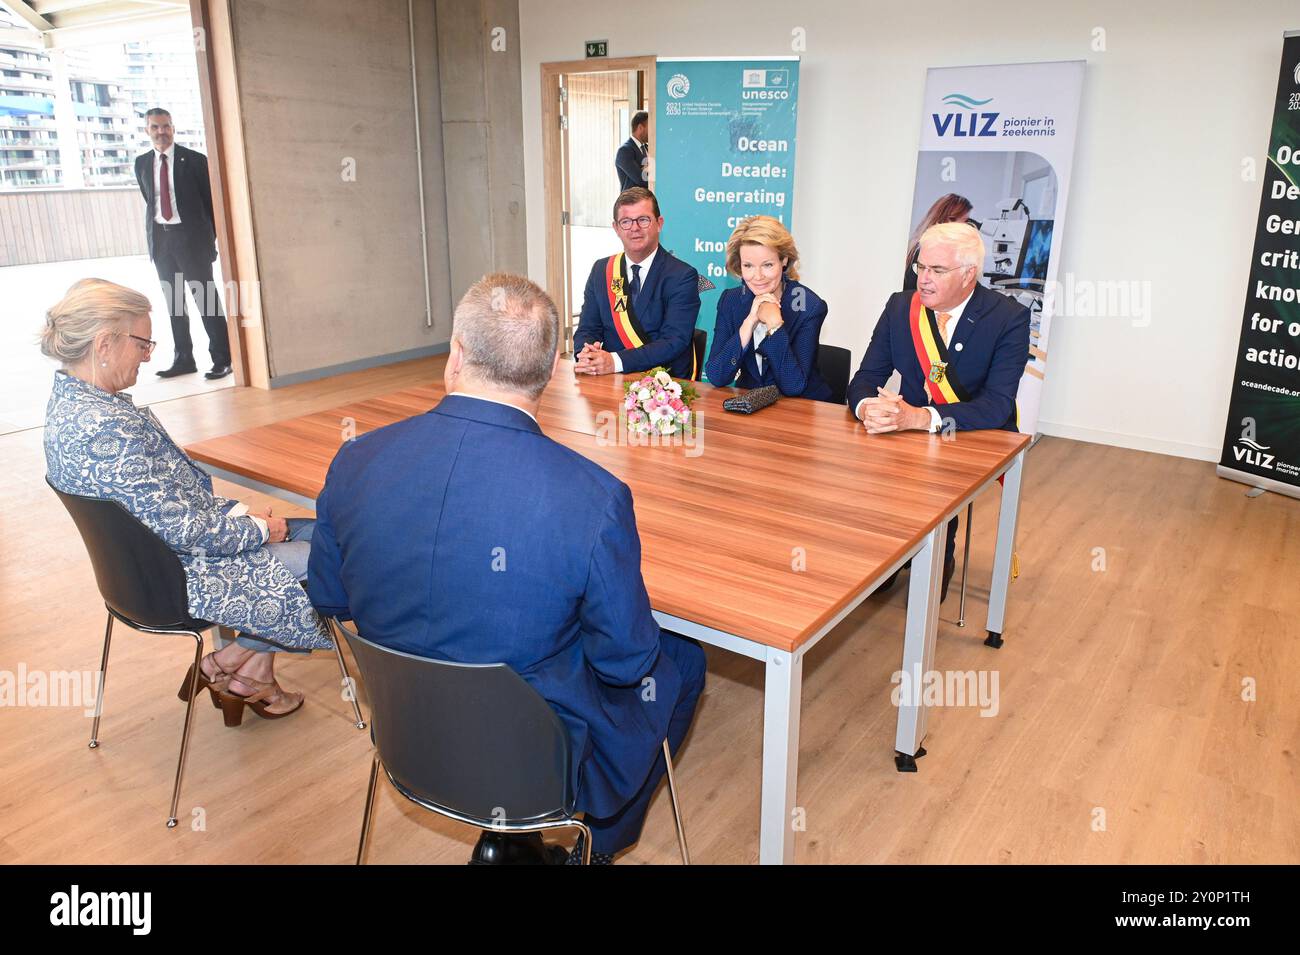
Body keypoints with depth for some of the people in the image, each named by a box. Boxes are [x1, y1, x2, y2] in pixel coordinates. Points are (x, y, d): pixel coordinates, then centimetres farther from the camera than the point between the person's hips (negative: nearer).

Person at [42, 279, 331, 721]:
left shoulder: (69, 401, 4)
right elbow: (180, 529, -27)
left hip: (146, 561, 10)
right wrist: (256, 529, -12)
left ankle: (254, 677, 18)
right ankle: (222, 667, 11)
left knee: (313, 531, 14)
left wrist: (236, 512, 4)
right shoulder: (107, 428, -30)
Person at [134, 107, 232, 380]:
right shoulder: (142, 163, 9)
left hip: (192, 236, -5)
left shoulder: (194, 160, -3)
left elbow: (210, 199, -1)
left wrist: (210, 236, -3)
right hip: (160, 238, 5)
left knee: (205, 297, -4)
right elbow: (149, 201, 16)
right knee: (173, 301, 9)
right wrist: (154, 235, 11)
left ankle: (222, 358, 1)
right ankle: (183, 359, 16)